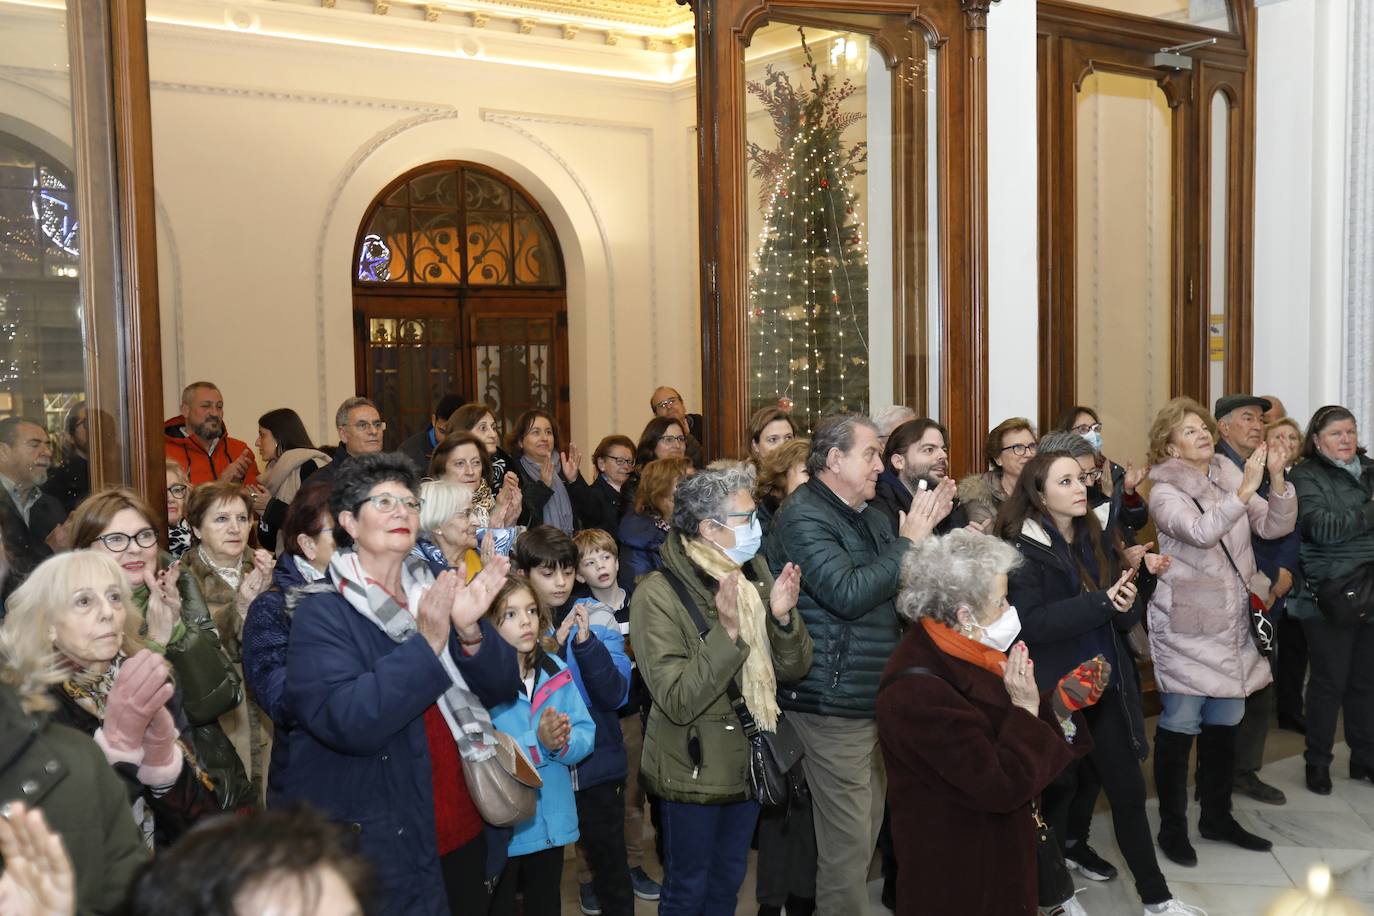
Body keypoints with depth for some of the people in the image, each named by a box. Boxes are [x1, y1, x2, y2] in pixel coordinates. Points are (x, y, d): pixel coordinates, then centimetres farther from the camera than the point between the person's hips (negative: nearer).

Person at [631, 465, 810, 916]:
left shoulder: (756, 574, -3)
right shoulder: (658, 594, -21)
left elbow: (793, 670, -2)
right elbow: (678, 702, -26)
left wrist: (783, 617, -21)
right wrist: (726, 631, -35)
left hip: (748, 761, 6)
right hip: (694, 772, -6)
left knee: (729, 879, 24)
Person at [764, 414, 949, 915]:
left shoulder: (867, 515, 13)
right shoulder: (803, 516, -14)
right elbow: (848, 594, -25)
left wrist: (925, 529, 0)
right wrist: (907, 541, -18)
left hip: (873, 697, 9)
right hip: (834, 703, -9)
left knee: (867, 824, 17)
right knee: (849, 839, -1)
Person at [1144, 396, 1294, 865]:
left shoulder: (1229, 477, 7)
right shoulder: (1165, 493, -9)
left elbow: (1274, 526, 2)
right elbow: (1201, 531, -26)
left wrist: (1278, 482, -14)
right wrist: (1245, 490, -31)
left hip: (1232, 620, 6)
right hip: (1186, 624, -6)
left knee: (1224, 721, 14)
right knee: (1180, 724, -2)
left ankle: (1217, 816, 29)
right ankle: (1172, 826, 11)